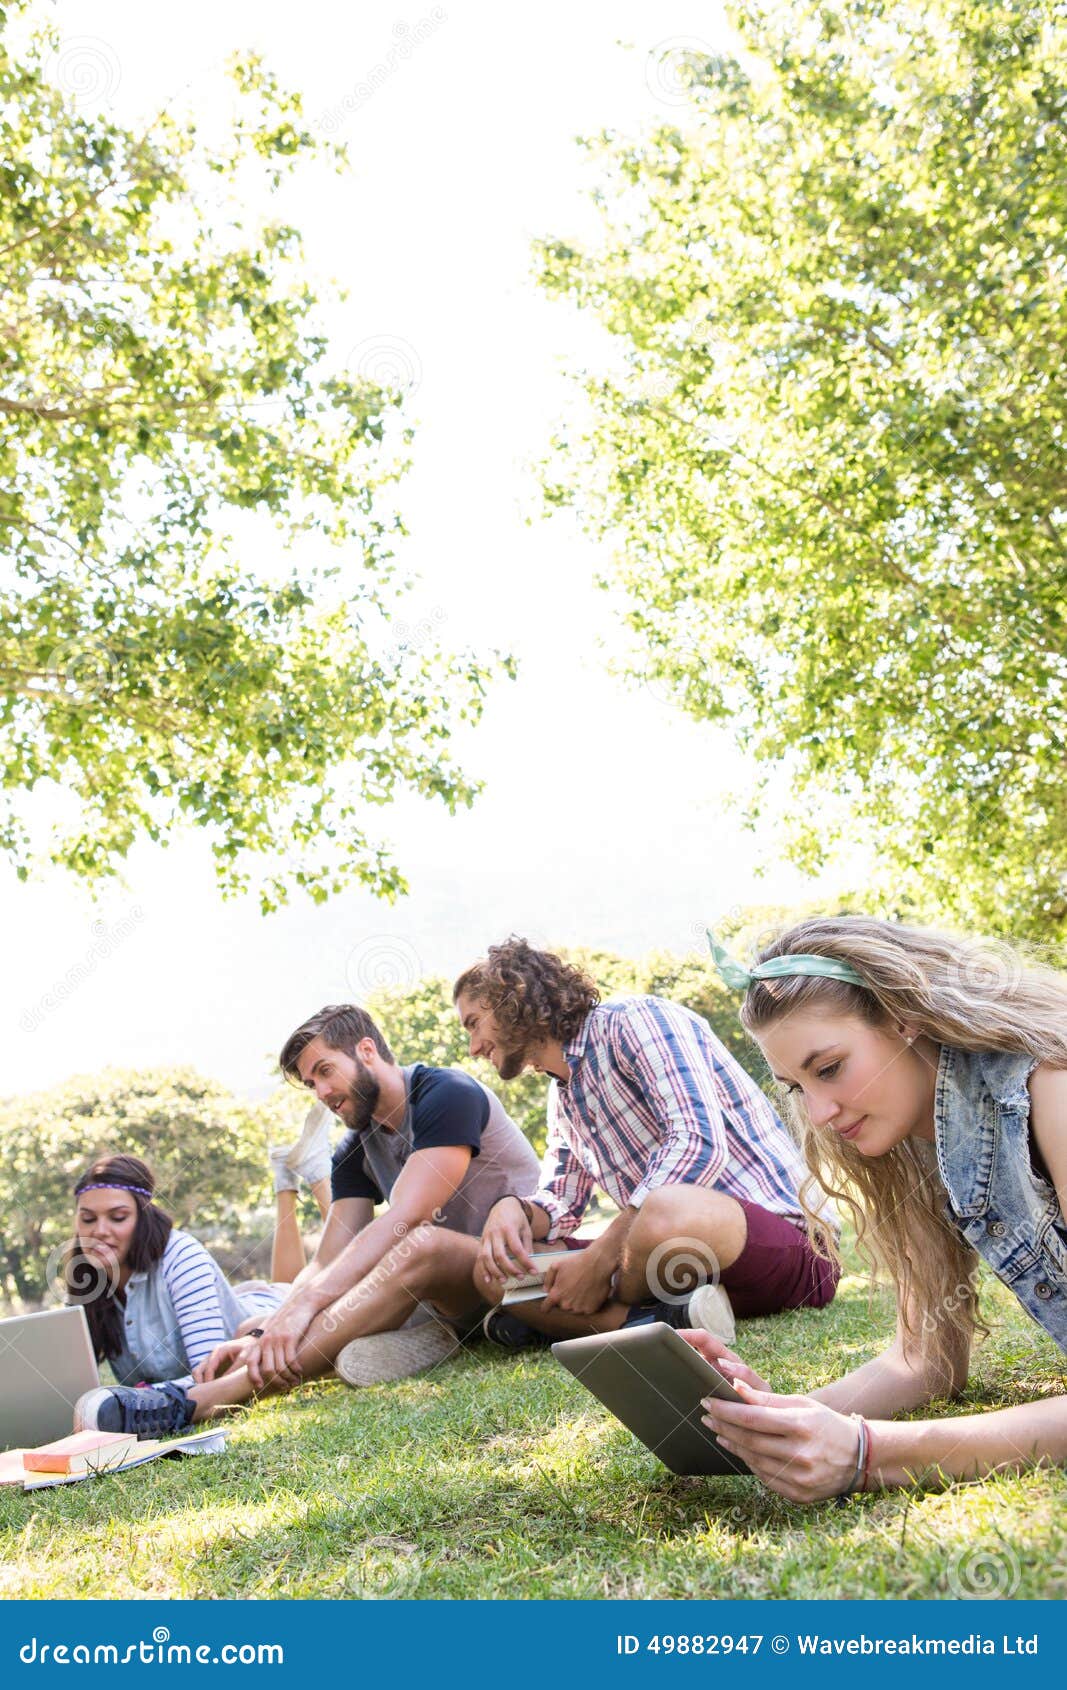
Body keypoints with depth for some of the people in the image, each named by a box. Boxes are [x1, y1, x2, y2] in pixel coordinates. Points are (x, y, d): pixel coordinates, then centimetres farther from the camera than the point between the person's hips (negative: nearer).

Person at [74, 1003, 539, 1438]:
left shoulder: (449, 1094, -14)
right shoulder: (355, 1153, 10)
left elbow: (402, 1221, -25)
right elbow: (327, 1266, 1)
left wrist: (303, 1306, -32)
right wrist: (264, 1335, -17)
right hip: (453, 1305, 7)